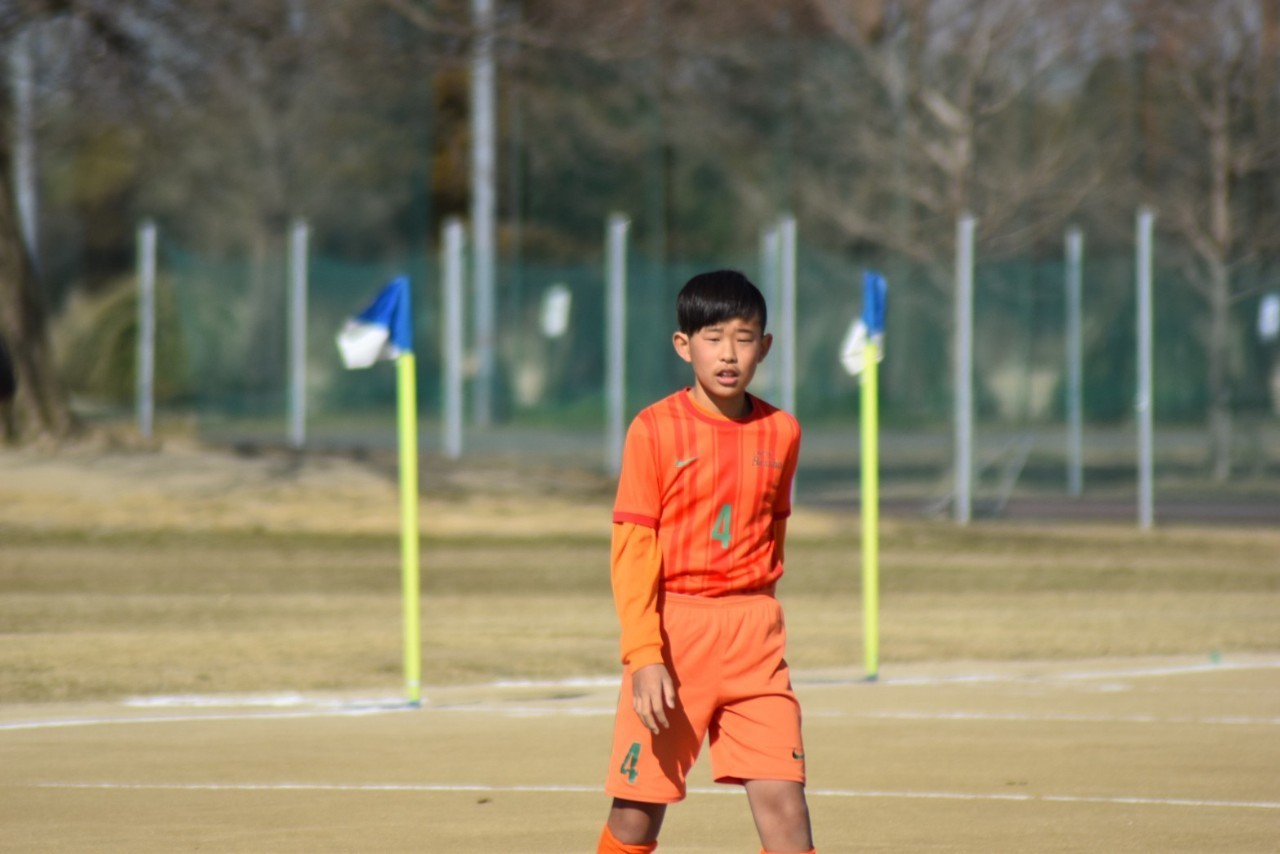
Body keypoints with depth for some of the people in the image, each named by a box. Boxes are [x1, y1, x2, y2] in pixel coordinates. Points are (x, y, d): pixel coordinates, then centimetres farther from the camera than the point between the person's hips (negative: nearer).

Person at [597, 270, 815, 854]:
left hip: (752, 636, 3)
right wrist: (644, 655, -15)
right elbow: (632, 549, -8)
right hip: (672, 630, -3)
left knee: (783, 802, -8)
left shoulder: (780, 432, 5)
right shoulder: (655, 430, -6)